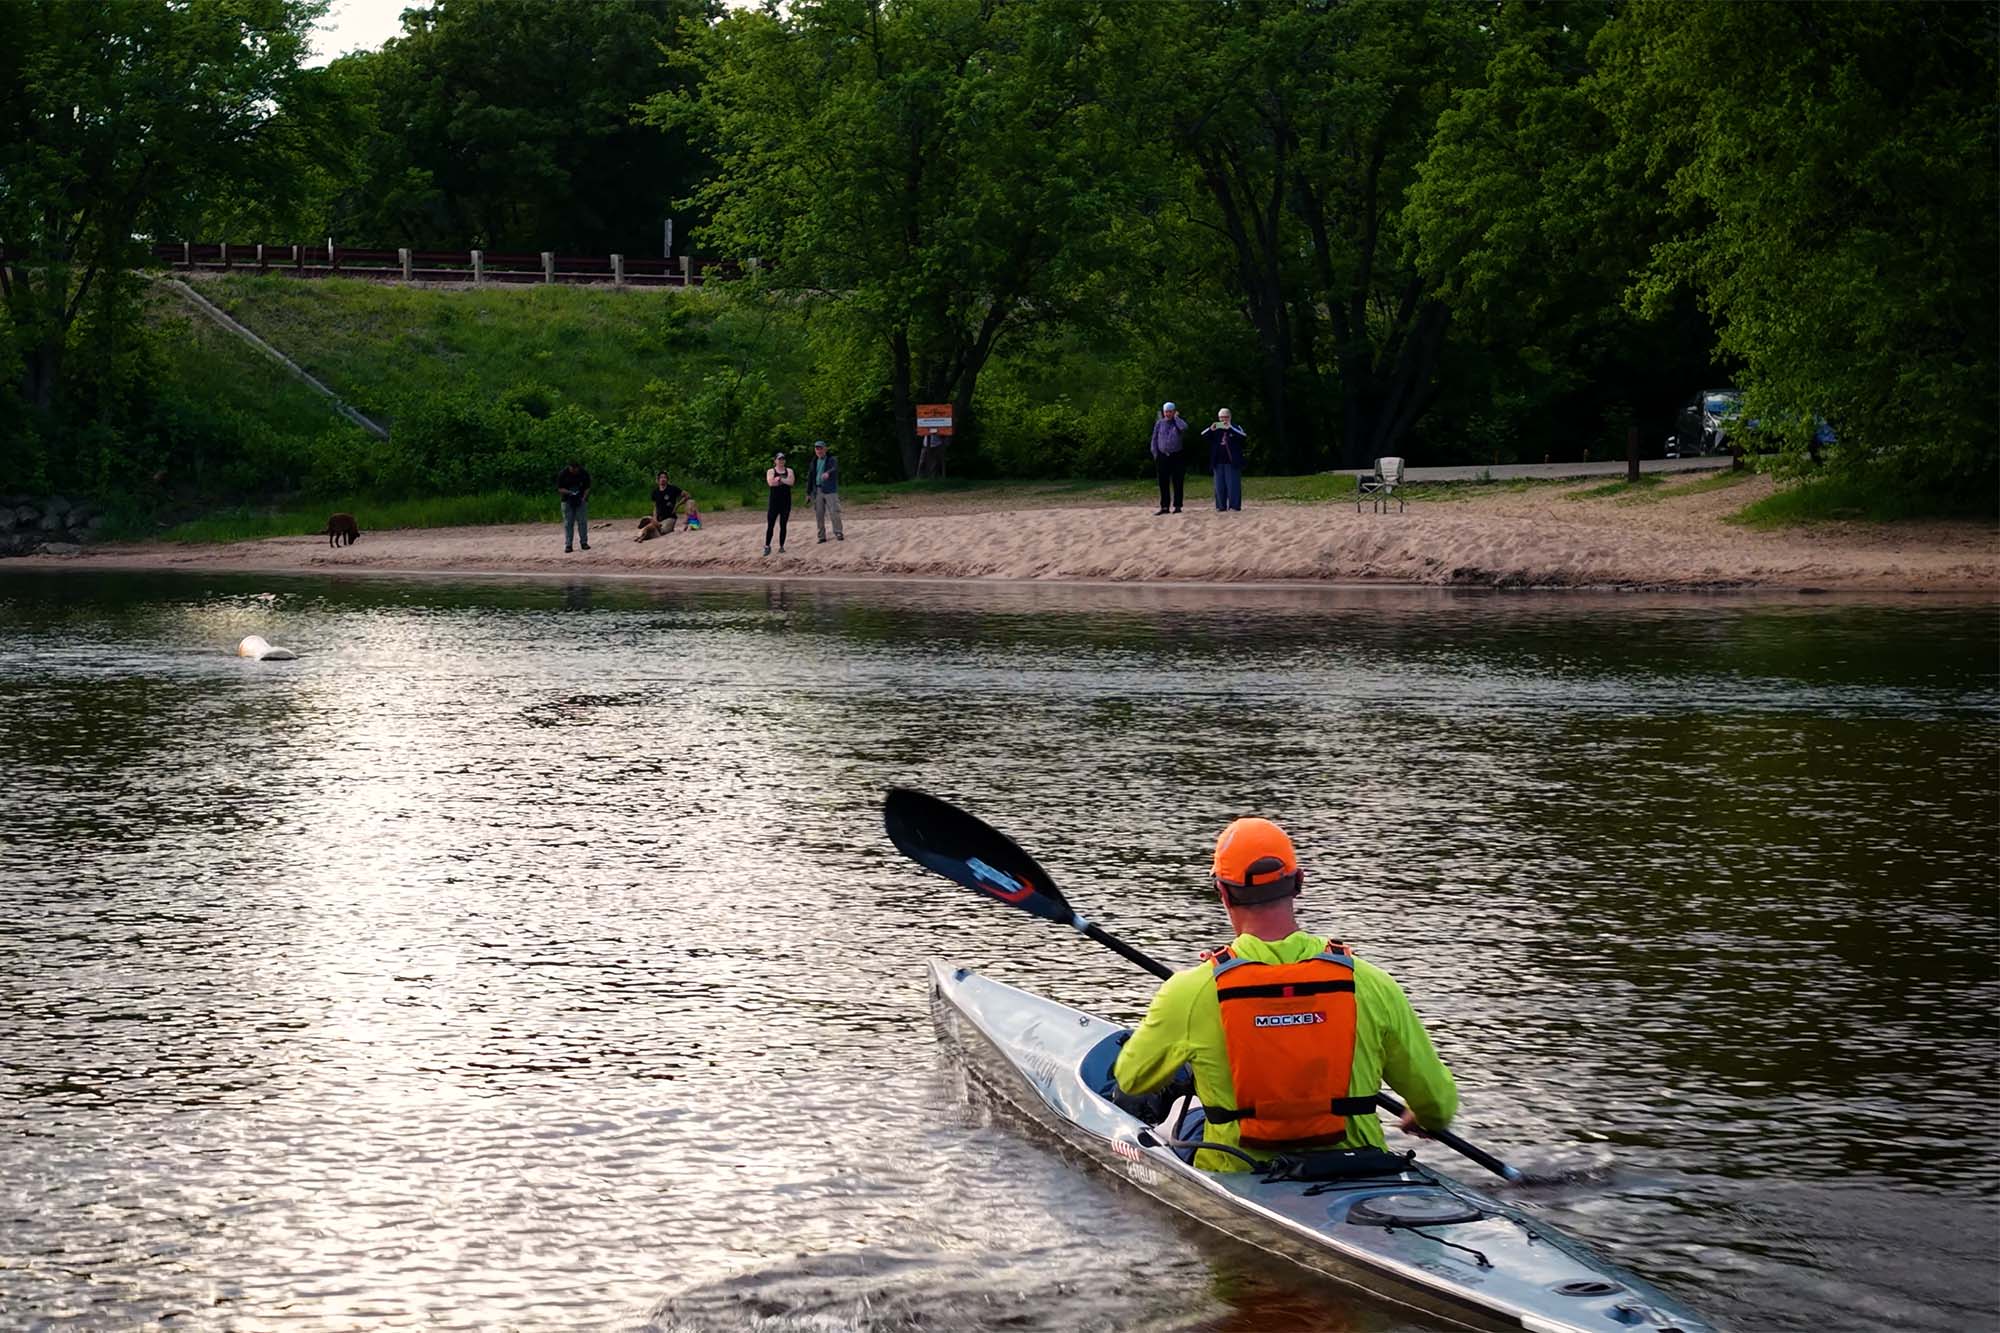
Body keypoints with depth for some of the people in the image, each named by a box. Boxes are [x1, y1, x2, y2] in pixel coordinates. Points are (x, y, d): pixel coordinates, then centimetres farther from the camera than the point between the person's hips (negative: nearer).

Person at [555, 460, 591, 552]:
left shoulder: (584, 474, -5)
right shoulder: (562, 474, -7)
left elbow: (587, 488, 1)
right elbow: (559, 489, -5)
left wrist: (583, 498, -14)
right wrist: (569, 492, -22)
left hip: (581, 500, 1)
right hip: (567, 500, -1)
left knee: (582, 522, -3)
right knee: (568, 523, -3)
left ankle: (584, 543, 5)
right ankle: (568, 545, -2)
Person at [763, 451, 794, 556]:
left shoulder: (789, 471, 8)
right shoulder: (770, 471, 3)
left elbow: (791, 482, -11)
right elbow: (770, 483, -15)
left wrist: (779, 479, -14)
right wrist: (784, 480, -11)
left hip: (786, 502, 2)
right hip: (774, 501, -2)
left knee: (783, 525, 4)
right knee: (770, 525, -5)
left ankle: (781, 546, 10)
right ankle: (767, 546, 2)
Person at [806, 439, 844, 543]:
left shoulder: (831, 460, -4)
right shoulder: (814, 462, 13)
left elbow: (835, 469, -25)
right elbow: (810, 476, 16)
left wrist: (828, 473, -47)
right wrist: (808, 491, 11)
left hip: (830, 490, -5)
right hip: (818, 491, 5)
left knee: (834, 512, -13)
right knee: (819, 514, 5)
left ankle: (838, 533, -10)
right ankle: (822, 536, 11)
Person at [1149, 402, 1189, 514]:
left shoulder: (1177, 423, 4)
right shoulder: (1159, 424, 8)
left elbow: (1184, 428, -20)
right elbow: (1154, 439, 10)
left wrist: (1176, 417, -8)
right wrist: (1155, 454, 2)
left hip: (1177, 456, -1)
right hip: (1163, 456, 1)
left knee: (1177, 483, 0)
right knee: (1163, 483, 1)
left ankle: (1177, 506, 4)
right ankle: (1164, 507, 5)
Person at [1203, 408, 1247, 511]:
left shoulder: (1235, 427, 4)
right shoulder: (1216, 429, 13)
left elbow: (1243, 436, -15)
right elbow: (1202, 436, 4)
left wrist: (1230, 428, -22)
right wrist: (1211, 430, -16)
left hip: (1232, 462, -4)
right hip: (1218, 462, 4)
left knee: (1233, 484, -5)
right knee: (1219, 485, 4)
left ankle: (1234, 505, -2)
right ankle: (1221, 506, 9)